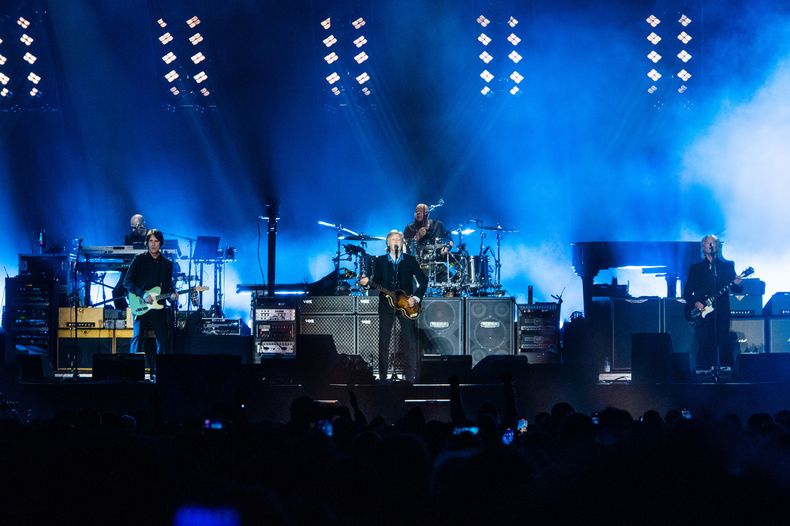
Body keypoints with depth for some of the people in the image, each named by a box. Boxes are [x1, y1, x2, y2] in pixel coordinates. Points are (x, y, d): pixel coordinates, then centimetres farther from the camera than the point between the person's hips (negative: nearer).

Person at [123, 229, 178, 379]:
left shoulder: (167, 264, 13)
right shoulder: (140, 259, 2)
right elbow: (127, 282, -3)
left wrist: (171, 295, -7)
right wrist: (143, 294, -15)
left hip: (159, 306, 4)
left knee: (163, 340, -2)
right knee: (137, 337, -9)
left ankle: (157, 372, 4)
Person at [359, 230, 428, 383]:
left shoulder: (410, 260, 6)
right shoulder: (380, 261, 8)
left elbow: (423, 280, 4)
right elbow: (376, 282, 3)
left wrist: (416, 297, -7)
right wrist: (367, 282, -19)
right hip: (386, 305, 1)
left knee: (410, 341, -6)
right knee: (384, 341, 1)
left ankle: (411, 375, -1)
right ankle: (383, 375, 6)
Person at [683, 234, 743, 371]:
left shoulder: (727, 266, 13)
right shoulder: (695, 268, 12)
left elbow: (735, 289, 9)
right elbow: (687, 292, 9)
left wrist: (738, 284, -13)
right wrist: (695, 303, -8)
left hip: (722, 312, 0)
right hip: (702, 313, 0)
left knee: (724, 344, -7)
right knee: (705, 345, -5)